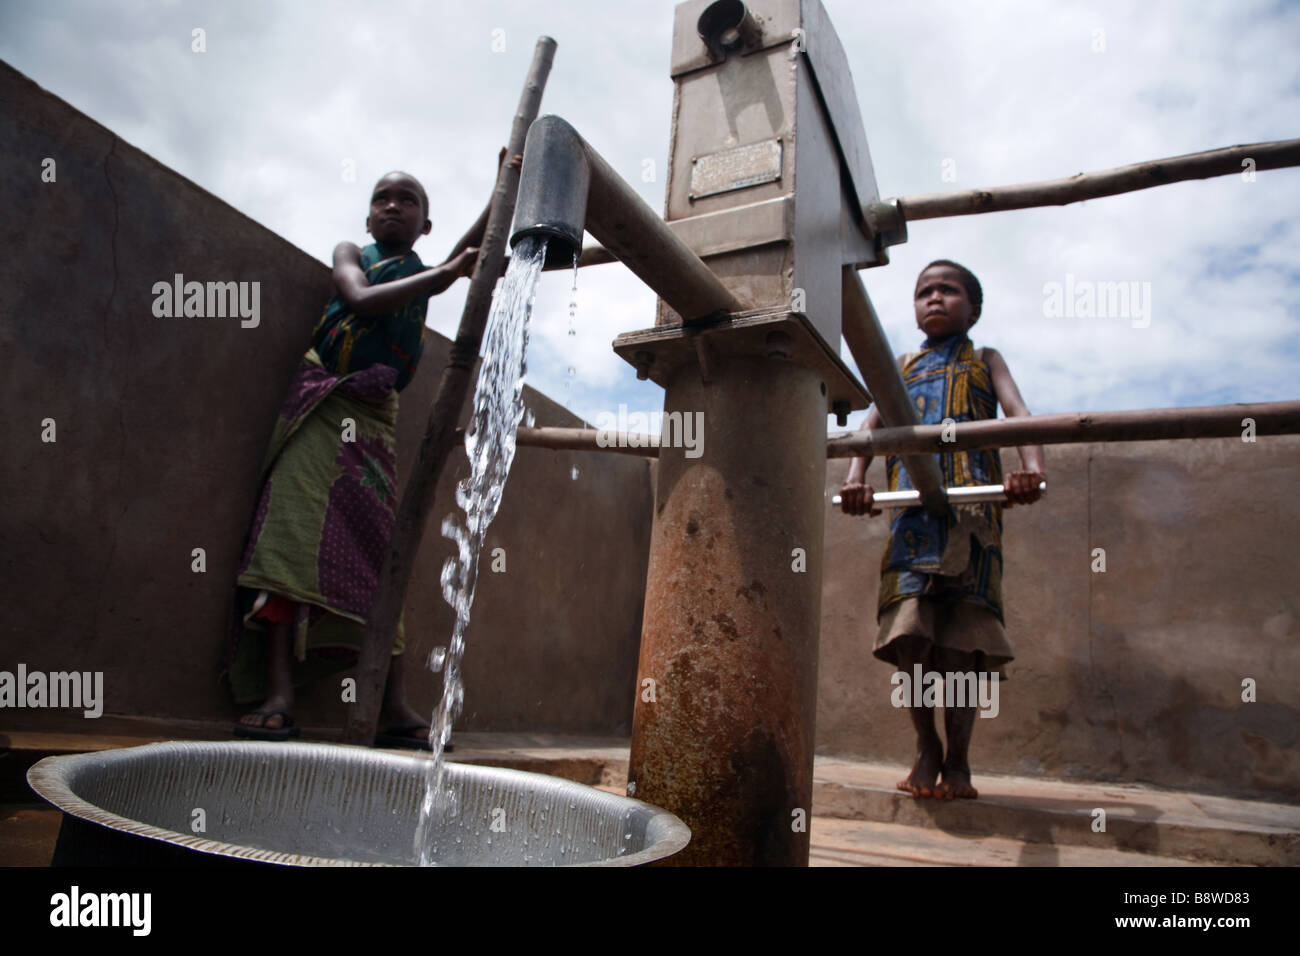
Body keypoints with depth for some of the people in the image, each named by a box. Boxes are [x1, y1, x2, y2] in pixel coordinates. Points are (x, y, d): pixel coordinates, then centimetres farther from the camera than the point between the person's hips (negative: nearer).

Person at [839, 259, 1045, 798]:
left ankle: (957, 760, 9)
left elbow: (1017, 412, 0)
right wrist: (856, 477, -14)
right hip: (911, 511, 2)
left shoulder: (984, 362, 19)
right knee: (909, 636, -9)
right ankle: (926, 748, 10)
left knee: (961, 641, -6)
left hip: (971, 507, -1)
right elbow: (874, 422, 8)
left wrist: (1031, 466, -23)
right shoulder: (902, 367, 25)